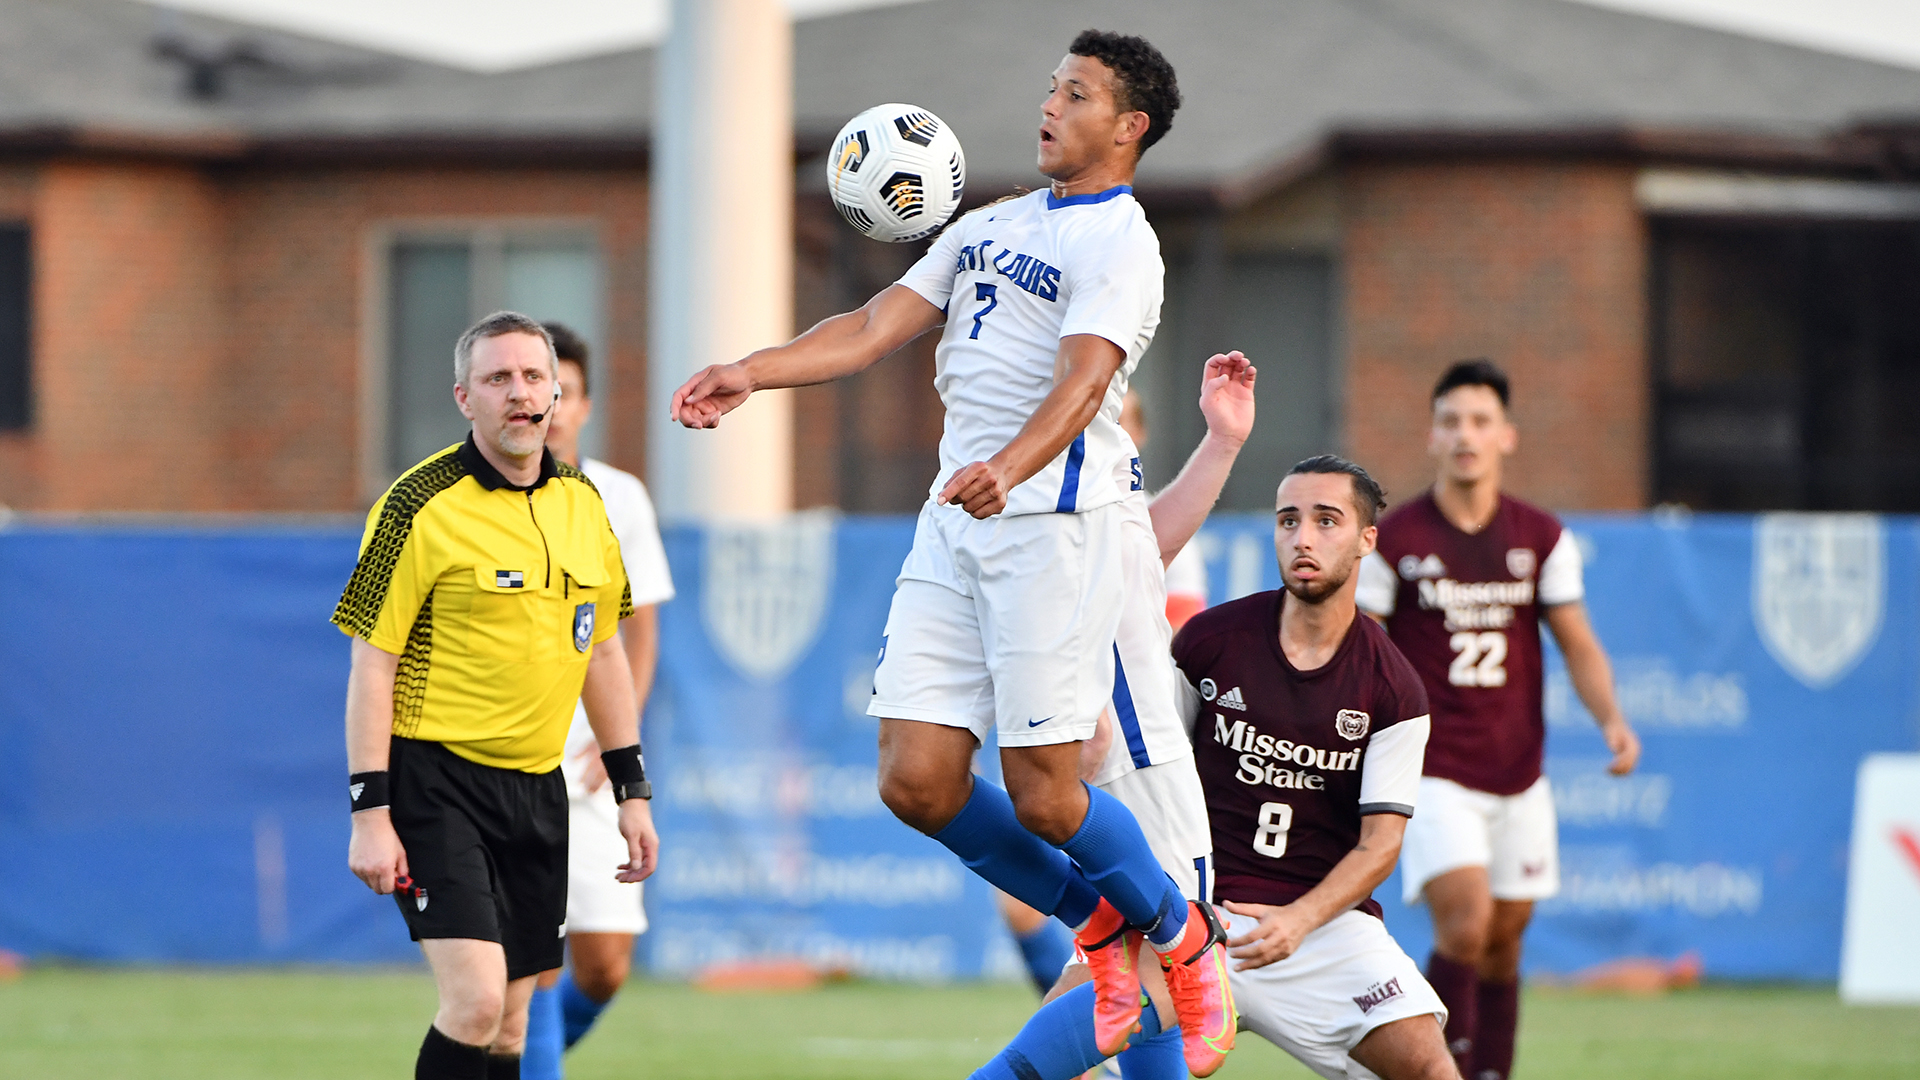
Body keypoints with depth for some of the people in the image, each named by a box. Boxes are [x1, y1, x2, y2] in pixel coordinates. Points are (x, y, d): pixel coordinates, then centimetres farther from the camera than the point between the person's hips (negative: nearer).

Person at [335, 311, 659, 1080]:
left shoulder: (582, 503, 9)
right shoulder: (421, 505, -10)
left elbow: (601, 653, 19)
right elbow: (371, 665, -10)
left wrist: (631, 791, 15)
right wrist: (370, 814, -15)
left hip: (537, 785, 6)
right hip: (438, 778, -6)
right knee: (474, 1001, -19)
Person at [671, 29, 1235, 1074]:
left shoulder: (1121, 244, -7)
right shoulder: (989, 227, 19)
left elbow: (1081, 382, -23)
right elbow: (879, 325, 15)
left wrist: (1008, 468, -41)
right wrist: (753, 371, 2)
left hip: (1053, 510, -8)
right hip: (955, 517, 8)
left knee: (1044, 796, -9)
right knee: (917, 782, 0)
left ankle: (1182, 937, 18)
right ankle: (1098, 922, 22)